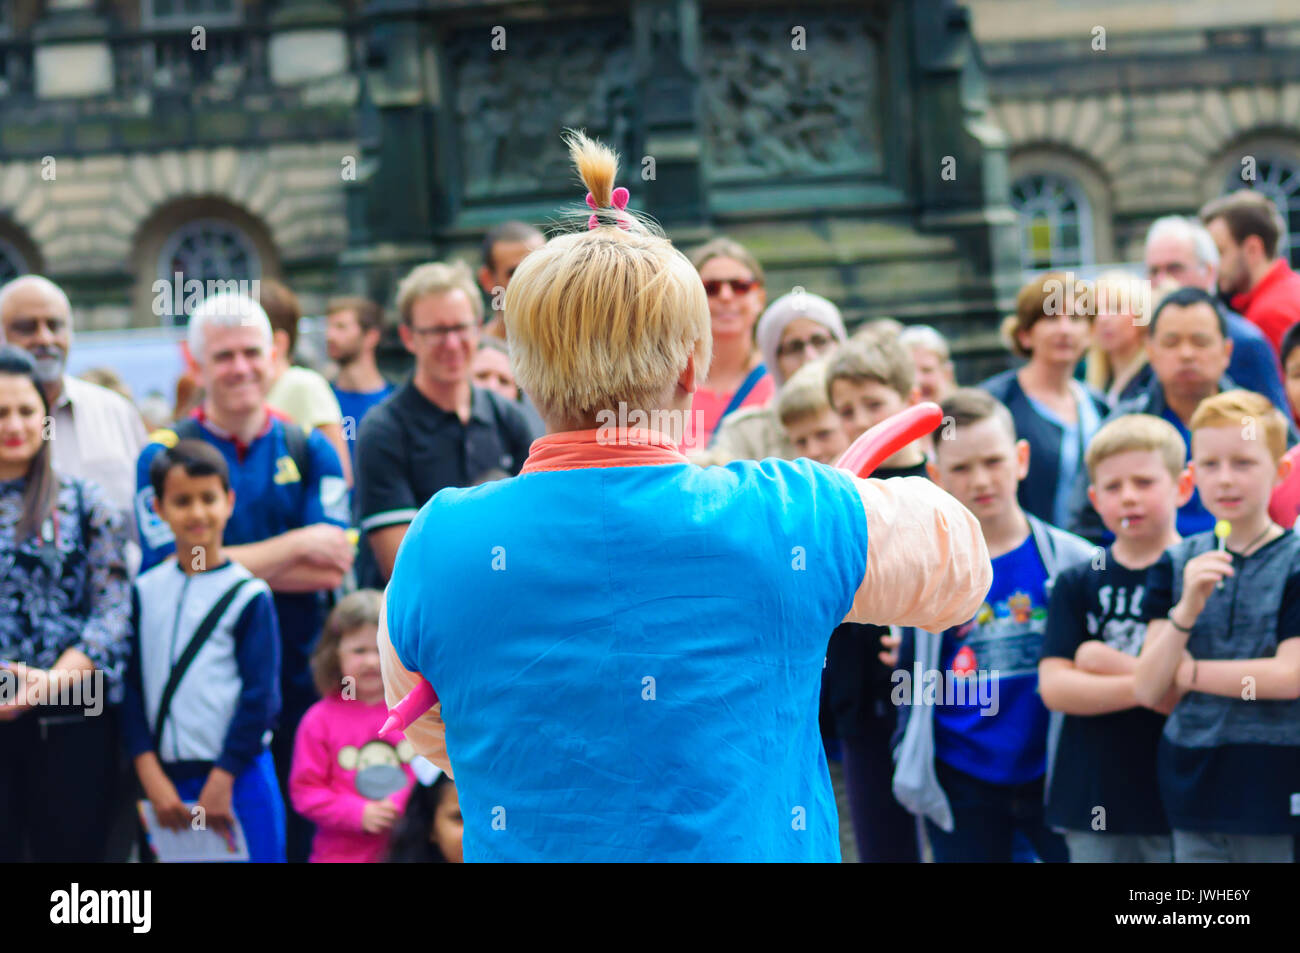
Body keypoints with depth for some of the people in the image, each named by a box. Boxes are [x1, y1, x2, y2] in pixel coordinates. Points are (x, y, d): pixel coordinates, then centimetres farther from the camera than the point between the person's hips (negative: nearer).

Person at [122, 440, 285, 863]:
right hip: (169, 782, 3)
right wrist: (152, 777, -4)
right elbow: (131, 688, 5)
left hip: (237, 778, -3)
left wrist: (220, 781, -9)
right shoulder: (144, 593, 7)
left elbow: (260, 697, -6)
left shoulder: (249, 595, -4)